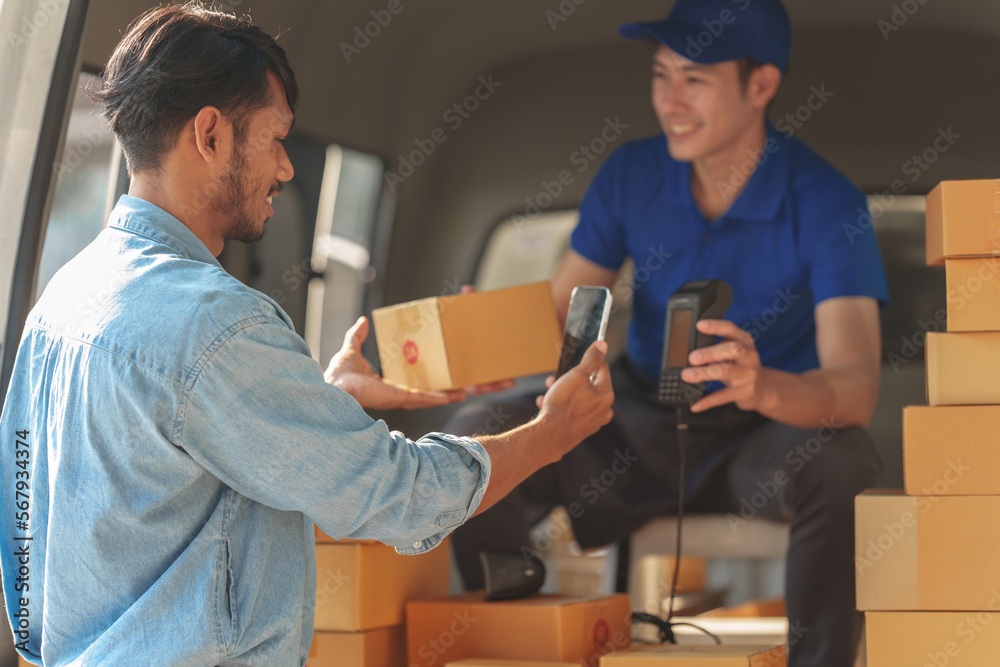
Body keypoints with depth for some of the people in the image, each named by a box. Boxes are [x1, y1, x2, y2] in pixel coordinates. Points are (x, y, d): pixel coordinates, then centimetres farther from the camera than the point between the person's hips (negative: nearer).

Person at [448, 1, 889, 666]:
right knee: (478, 436, -20)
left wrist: (765, 387, -52)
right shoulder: (631, 175, -5)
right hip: (639, 429, 4)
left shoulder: (825, 203, -18)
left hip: (764, 439, -3)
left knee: (840, 460, -37)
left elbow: (856, 390, -29)